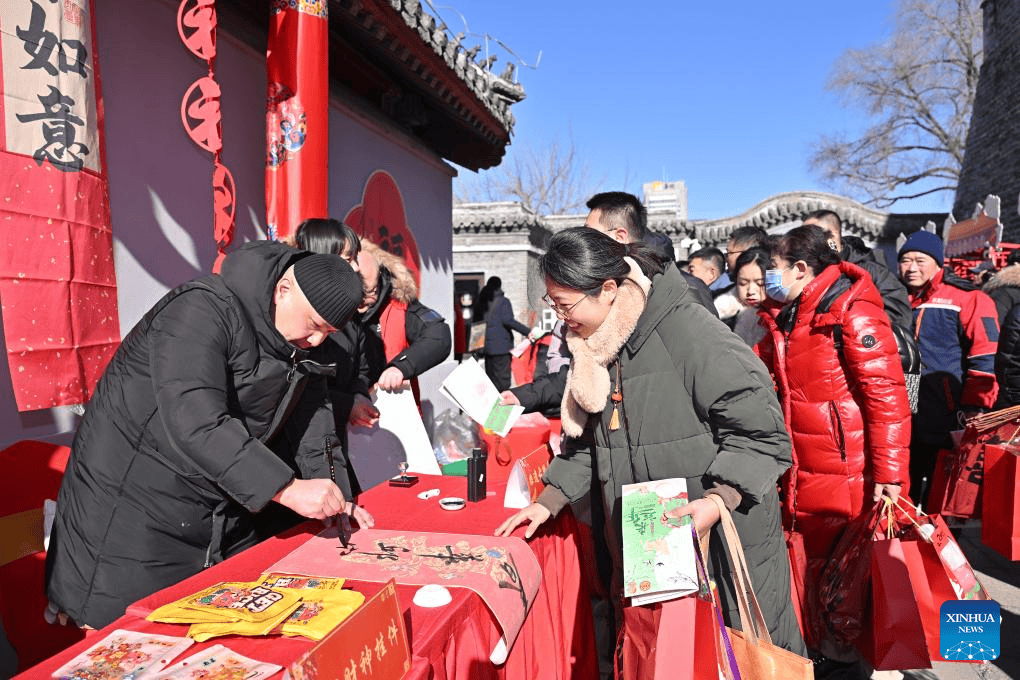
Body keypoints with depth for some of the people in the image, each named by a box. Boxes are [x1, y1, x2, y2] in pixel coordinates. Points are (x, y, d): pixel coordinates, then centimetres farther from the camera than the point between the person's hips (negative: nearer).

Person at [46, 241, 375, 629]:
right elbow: (194, 424, -33)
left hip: (221, 519, 8)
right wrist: (287, 489, -33)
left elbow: (312, 430, 10)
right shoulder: (202, 310, -23)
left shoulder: (297, 349, 4)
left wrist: (331, 501, -4)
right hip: (130, 515, -7)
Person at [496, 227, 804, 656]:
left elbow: (760, 430, -19)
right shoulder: (598, 347, 5)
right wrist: (549, 502, 9)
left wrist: (719, 500, -29)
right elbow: (588, 439, 15)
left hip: (724, 537, -6)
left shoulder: (689, 332, -21)